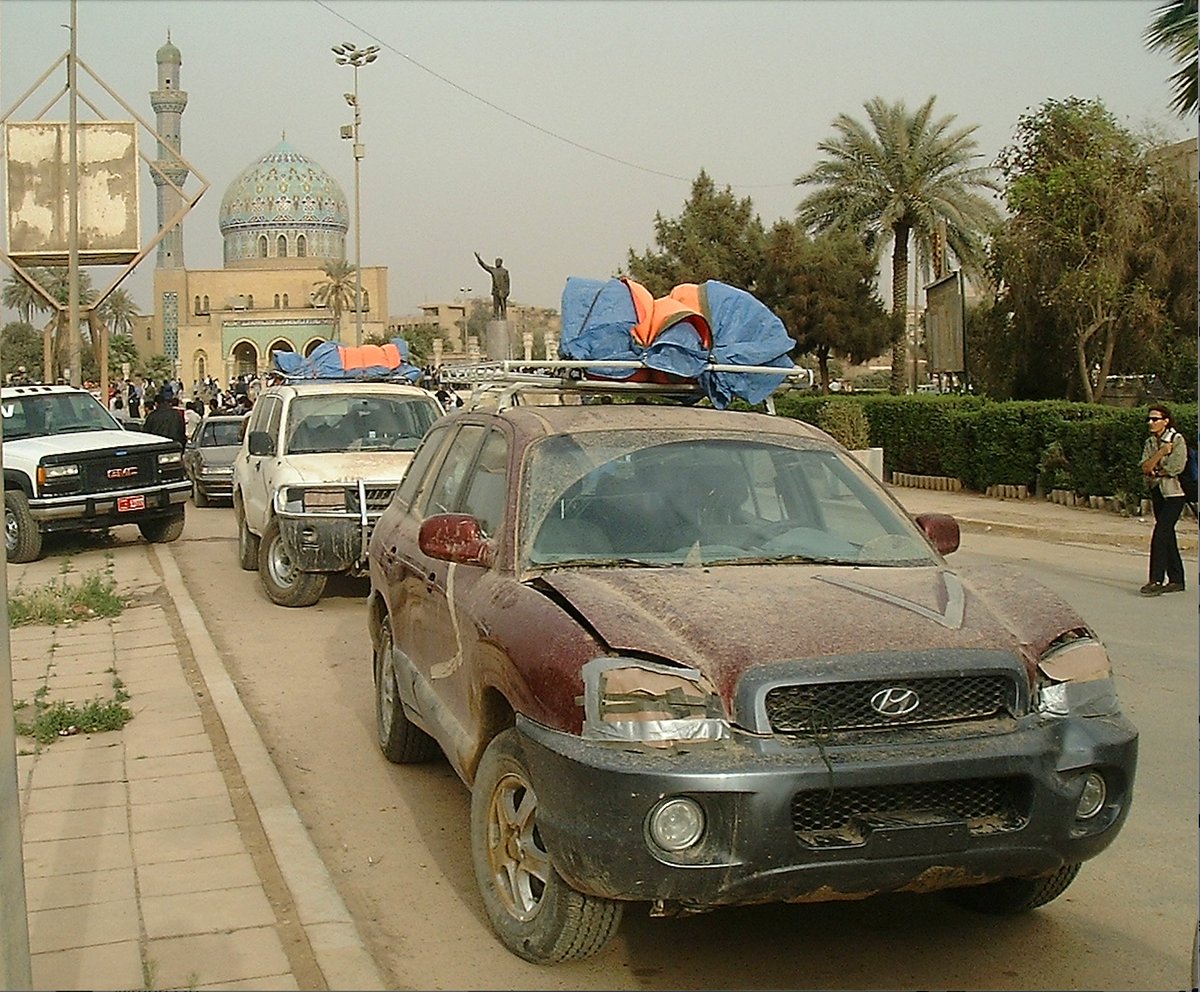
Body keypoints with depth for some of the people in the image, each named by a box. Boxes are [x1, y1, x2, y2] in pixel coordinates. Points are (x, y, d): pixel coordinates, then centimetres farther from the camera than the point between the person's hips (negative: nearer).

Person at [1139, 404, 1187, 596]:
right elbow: (1145, 468, -3)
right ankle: (1176, 580, 18)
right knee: (1167, 537, 10)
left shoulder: (1177, 440, -7)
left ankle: (1156, 581, -16)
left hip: (1173, 493, -7)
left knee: (1160, 535, -16)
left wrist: (1154, 471, -5)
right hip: (1157, 493, 7)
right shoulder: (1150, 443, 11)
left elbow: (1176, 468, -17)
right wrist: (1161, 452, -14)